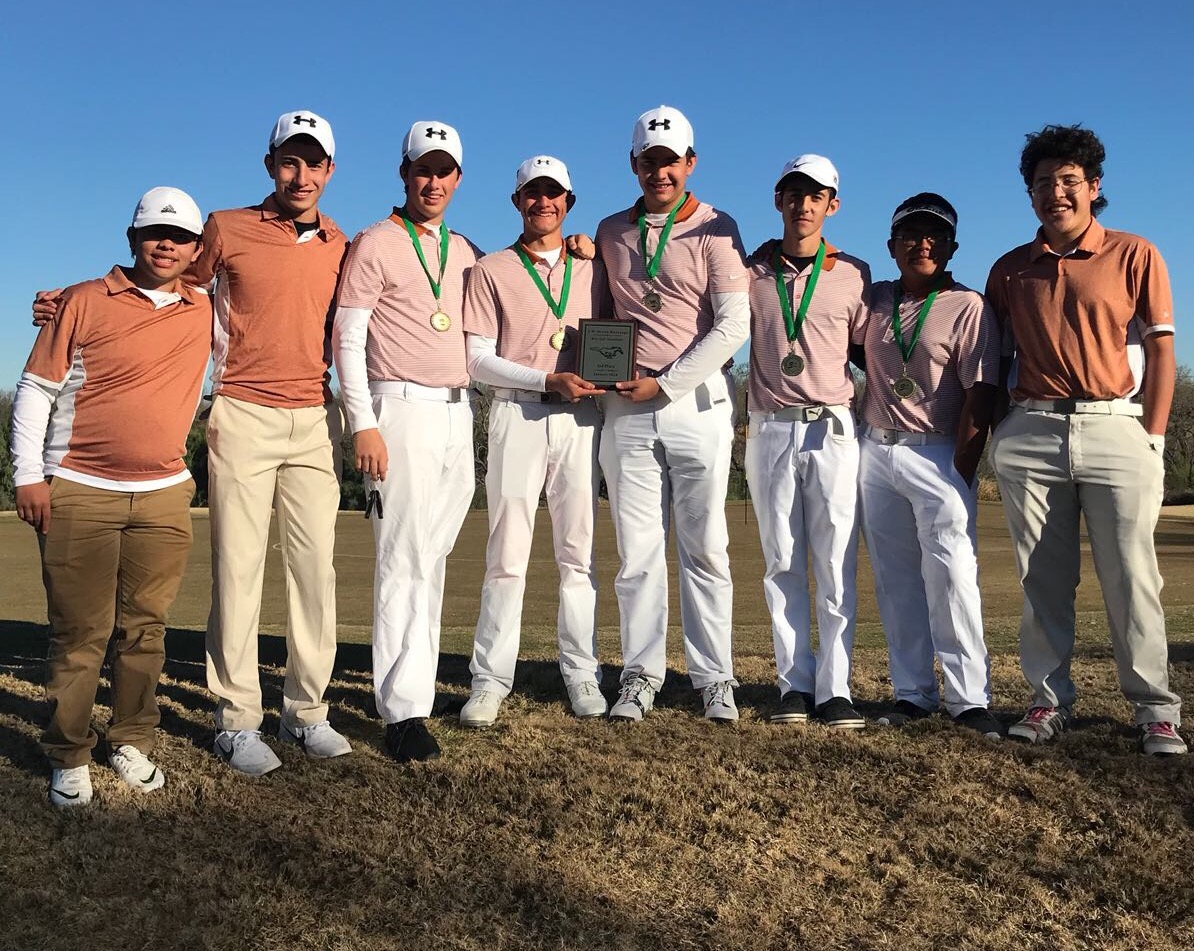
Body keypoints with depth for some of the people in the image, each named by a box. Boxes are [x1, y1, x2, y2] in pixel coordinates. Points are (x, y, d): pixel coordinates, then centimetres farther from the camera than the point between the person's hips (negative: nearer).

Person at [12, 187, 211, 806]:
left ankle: (132, 743, 19)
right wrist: (28, 476, -3)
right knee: (79, 632, 1)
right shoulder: (84, 301, 2)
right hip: (78, 493, -2)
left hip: (163, 498, 3)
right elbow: (35, 390, 1)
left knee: (145, 629, 6)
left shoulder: (205, 313, 9)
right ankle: (68, 756, 13)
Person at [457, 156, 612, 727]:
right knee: (507, 553, -5)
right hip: (517, 414, -2)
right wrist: (548, 381, -12)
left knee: (578, 551, 4)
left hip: (580, 418, 2)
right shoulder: (491, 270, 9)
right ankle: (490, 679, 1)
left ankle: (581, 674, 11)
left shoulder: (592, 270, 18)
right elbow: (478, 360, 0)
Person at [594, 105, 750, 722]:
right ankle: (641, 676, 12)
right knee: (637, 550, 4)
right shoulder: (611, 232, 16)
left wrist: (665, 383, -11)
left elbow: (733, 325, -7)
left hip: (696, 401, -3)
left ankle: (714, 678, 9)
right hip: (628, 409, 3)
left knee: (705, 549, 1)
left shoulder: (715, 229, 2)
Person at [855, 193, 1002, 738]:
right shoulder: (875, 301, 11)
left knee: (951, 574, -13)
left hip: (939, 454, -5)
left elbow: (981, 395, -9)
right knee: (894, 578, 6)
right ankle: (913, 694, 13)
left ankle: (969, 699, -6)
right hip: (875, 450, 5)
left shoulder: (967, 306, -3)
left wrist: (961, 476, -14)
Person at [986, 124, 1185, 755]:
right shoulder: (1009, 270, 14)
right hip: (1030, 434, 2)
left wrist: (1152, 437, -4)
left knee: (1131, 578, -3)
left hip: (1117, 427, -2)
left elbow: (1161, 351, 4)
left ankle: (1155, 710, 5)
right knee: (1043, 580, 4)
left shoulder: (1135, 256, 8)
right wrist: (990, 429, 6)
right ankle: (1050, 699, 12)